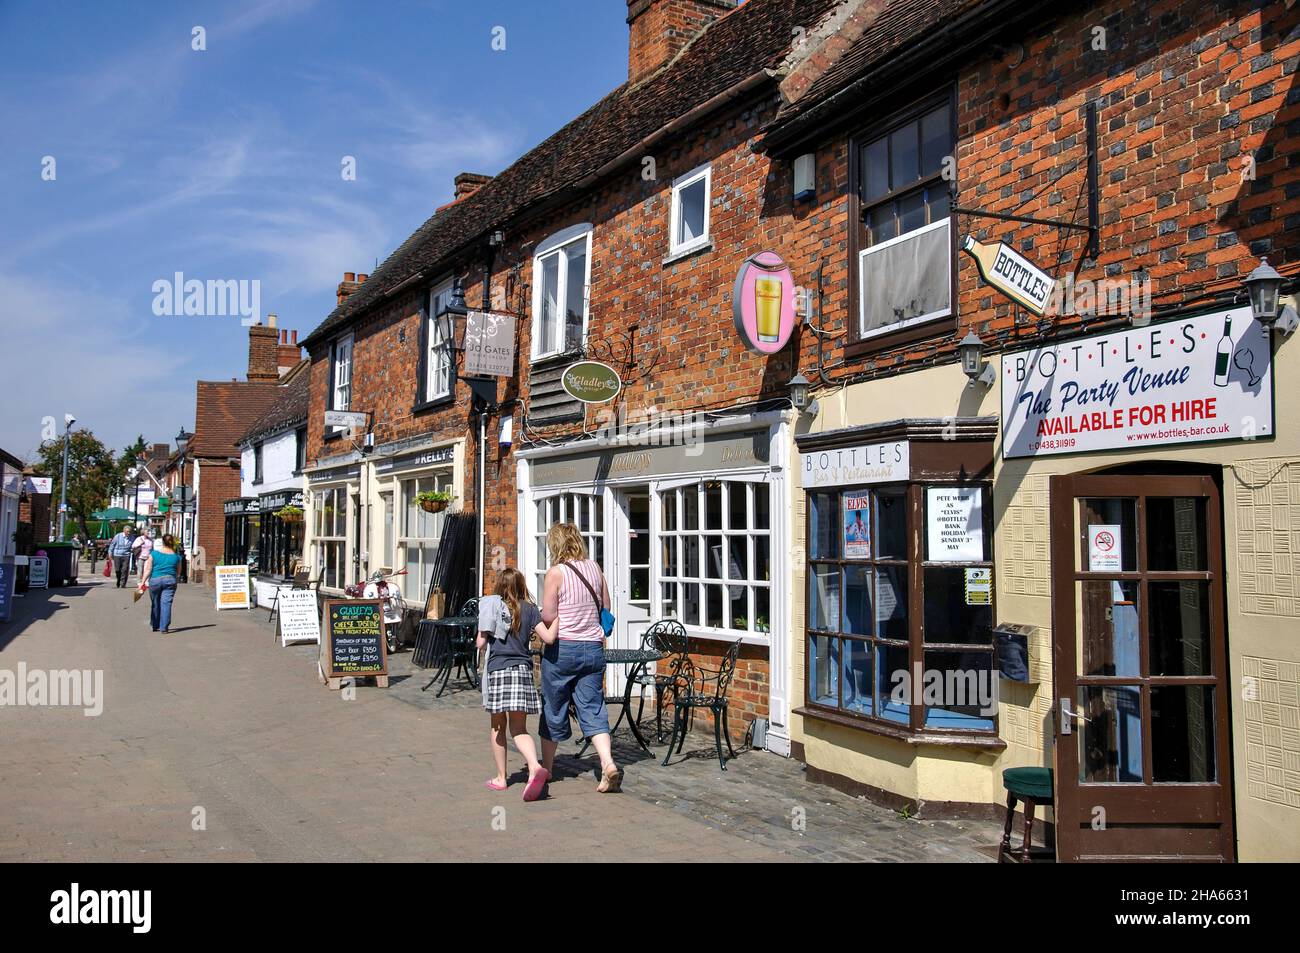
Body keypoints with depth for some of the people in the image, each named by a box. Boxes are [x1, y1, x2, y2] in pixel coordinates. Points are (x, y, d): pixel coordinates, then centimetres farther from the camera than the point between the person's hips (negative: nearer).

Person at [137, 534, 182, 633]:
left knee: (155, 604, 15)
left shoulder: (154, 554, -3)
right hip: (170, 580, 0)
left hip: (155, 580, 0)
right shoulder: (176, 556, 2)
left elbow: (148, 570, -5)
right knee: (166, 604, -1)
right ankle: (164, 628, -6)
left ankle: (155, 626, 28)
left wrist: (143, 582, -1)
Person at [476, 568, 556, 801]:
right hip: (522, 670, 2)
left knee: (498, 727, 14)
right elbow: (548, 637, 0)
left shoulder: (491, 606, 2)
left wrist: (479, 637, 23)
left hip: (497, 670, -2)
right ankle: (535, 766, -21)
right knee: (519, 729, 3)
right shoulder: (530, 609, 7)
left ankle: (500, 778, 21)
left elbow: (480, 643, 1)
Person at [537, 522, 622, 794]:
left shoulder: (556, 572, -10)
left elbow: (548, 617, -11)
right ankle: (608, 764, -14)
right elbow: (606, 609, 13)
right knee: (593, 710, 4)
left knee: (553, 708, 12)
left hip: (562, 648, -4)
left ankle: (547, 766, 27)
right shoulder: (594, 568, 6)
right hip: (593, 647, 4)